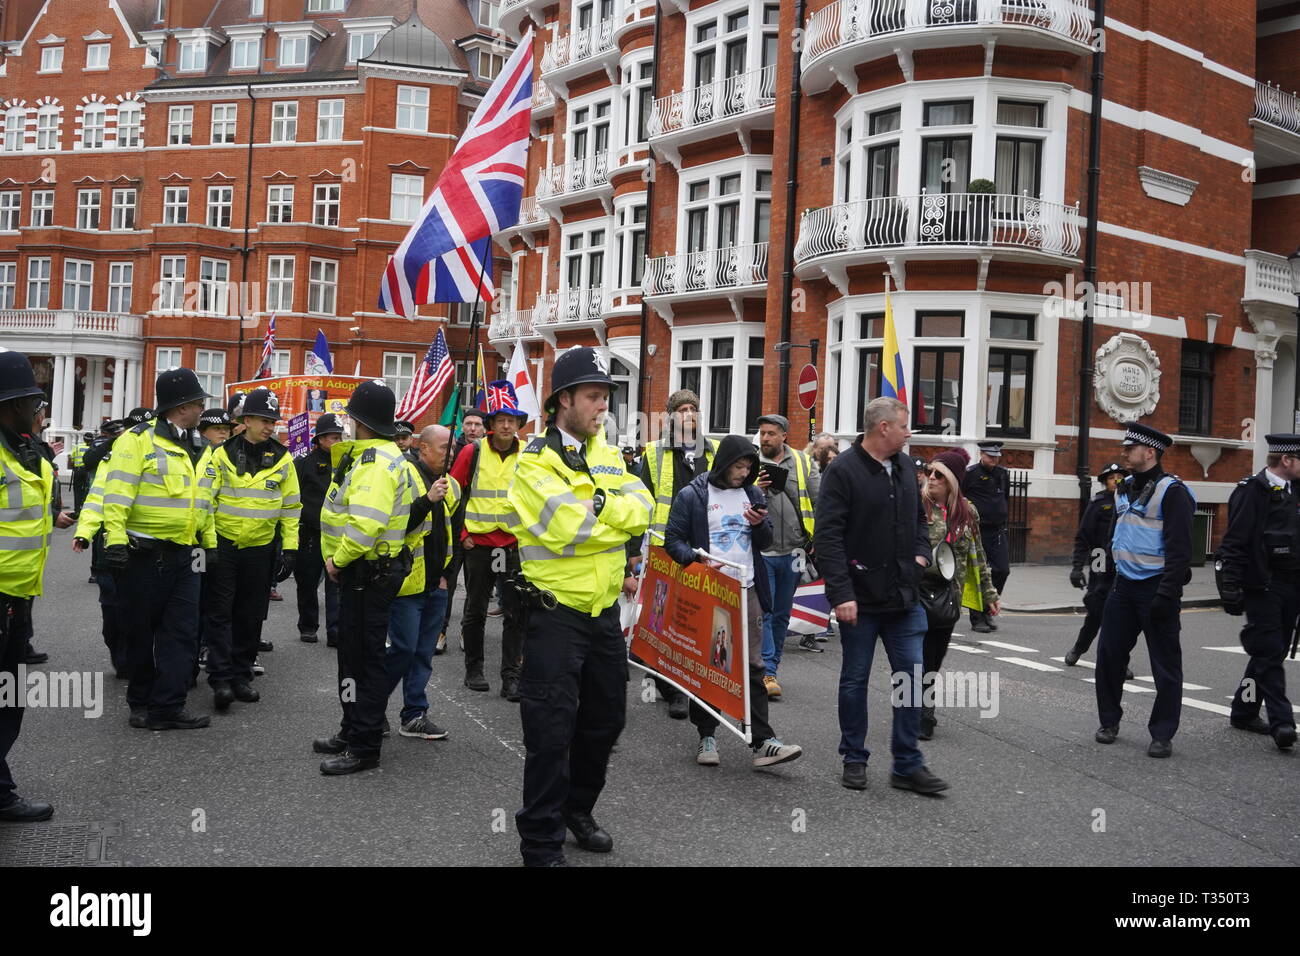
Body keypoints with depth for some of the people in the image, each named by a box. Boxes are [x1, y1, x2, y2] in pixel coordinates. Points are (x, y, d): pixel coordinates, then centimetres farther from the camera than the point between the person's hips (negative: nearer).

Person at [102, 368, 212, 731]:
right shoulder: (139, 440, -10)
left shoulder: (187, 449, 16)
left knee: (182, 632, 0)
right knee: (143, 632, 6)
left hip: (181, 557, 7)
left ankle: (167, 707, 1)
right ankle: (142, 701, 21)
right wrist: (115, 539, -24)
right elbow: (118, 492, -17)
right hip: (144, 554, -7)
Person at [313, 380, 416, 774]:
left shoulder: (378, 461, -21)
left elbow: (366, 523, -31)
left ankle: (364, 747, 4)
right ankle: (353, 730, 31)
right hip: (362, 572, 11)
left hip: (369, 574, -11)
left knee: (365, 657, -4)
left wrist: (339, 559, -18)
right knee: (353, 651, 19)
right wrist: (340, 558, 15)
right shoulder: (370, 455, 14)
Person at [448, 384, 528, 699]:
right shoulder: (473, 452, -3)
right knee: (475, 610, 10)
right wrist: (461, 534, -2)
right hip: (478, 543, -1)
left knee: (515, 613, 1)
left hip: (515, 546, 1)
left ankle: (511, 676, 8)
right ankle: (473, 669, 23)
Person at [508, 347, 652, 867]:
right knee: (552, 731, -1)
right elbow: (566, 526, -26)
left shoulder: (608, 455, 9)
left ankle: (578, 810, 40)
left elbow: (642, 508, -4)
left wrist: (593, 505, -18)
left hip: (605, 610, 7)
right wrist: (616, 517, -13)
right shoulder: (535, 461, -12)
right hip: (557, 614, -7)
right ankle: (541, 844, 14)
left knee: (605, 720, 19)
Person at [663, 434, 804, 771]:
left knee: (753, 667, -1)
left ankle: (763, 742, -3)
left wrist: (759, 524, -7)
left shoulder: (753, 494, 11)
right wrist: (697, 558, -21)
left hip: (746, 591, 3)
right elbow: (673, 539, -4)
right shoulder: (692, 495, -3)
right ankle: (707, 736, 17)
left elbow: (765, 543, 15)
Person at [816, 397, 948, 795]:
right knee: (854, 680, 9)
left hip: (904, 597, 6)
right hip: (860, 598, -6)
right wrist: (841, 593, -21)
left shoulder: (905, 466, 9)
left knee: (911, 679, 5)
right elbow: (828, 535, -16)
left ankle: (908, 765, 15)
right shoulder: (843, 470, -12)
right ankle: (854, 759, 22)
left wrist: (921, 552, 4)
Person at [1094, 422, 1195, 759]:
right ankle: (1109, 721, 23)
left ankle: (1162, 736, 10)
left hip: (1156, 588, -7)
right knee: (1108, 655, 8)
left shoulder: (1171, 491, -12)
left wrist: (1165, 596, -21)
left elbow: (1179, 550, -17)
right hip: (1124, 585, 7)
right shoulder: (1125, 488, 12)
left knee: (1165, 665, 2)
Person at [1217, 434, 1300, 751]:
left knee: (1271, 653, 13)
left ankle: (1244, 713, 23)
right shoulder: (1252, 490, -10)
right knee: (1269, 654, -8)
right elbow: (1234, 543, -14)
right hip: (1262, 587, -8)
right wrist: (1230, 588, -19)